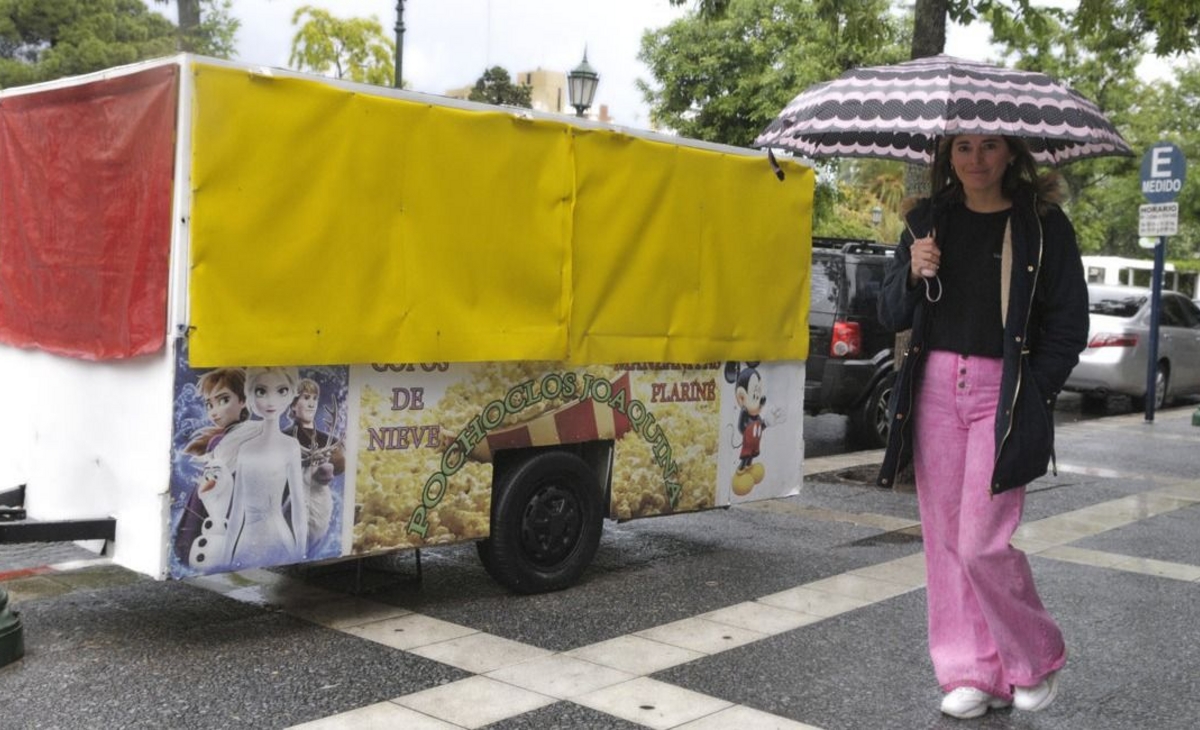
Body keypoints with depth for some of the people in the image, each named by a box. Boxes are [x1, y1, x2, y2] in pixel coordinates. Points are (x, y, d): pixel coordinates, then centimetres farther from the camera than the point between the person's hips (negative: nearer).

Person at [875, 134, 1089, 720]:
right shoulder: (929, 220, 10)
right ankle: (972, 673, 18)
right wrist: (912, 274, -9)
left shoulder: (1043, 224, 0)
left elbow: (1068, 325, 2)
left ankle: (1038, 661, 17)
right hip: (935, 388, 4)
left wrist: (1031, 397, -8)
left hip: (1003, 391, -4)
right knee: (944, 538, 5)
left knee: (982, 544, -8)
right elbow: (892, 316, 11)